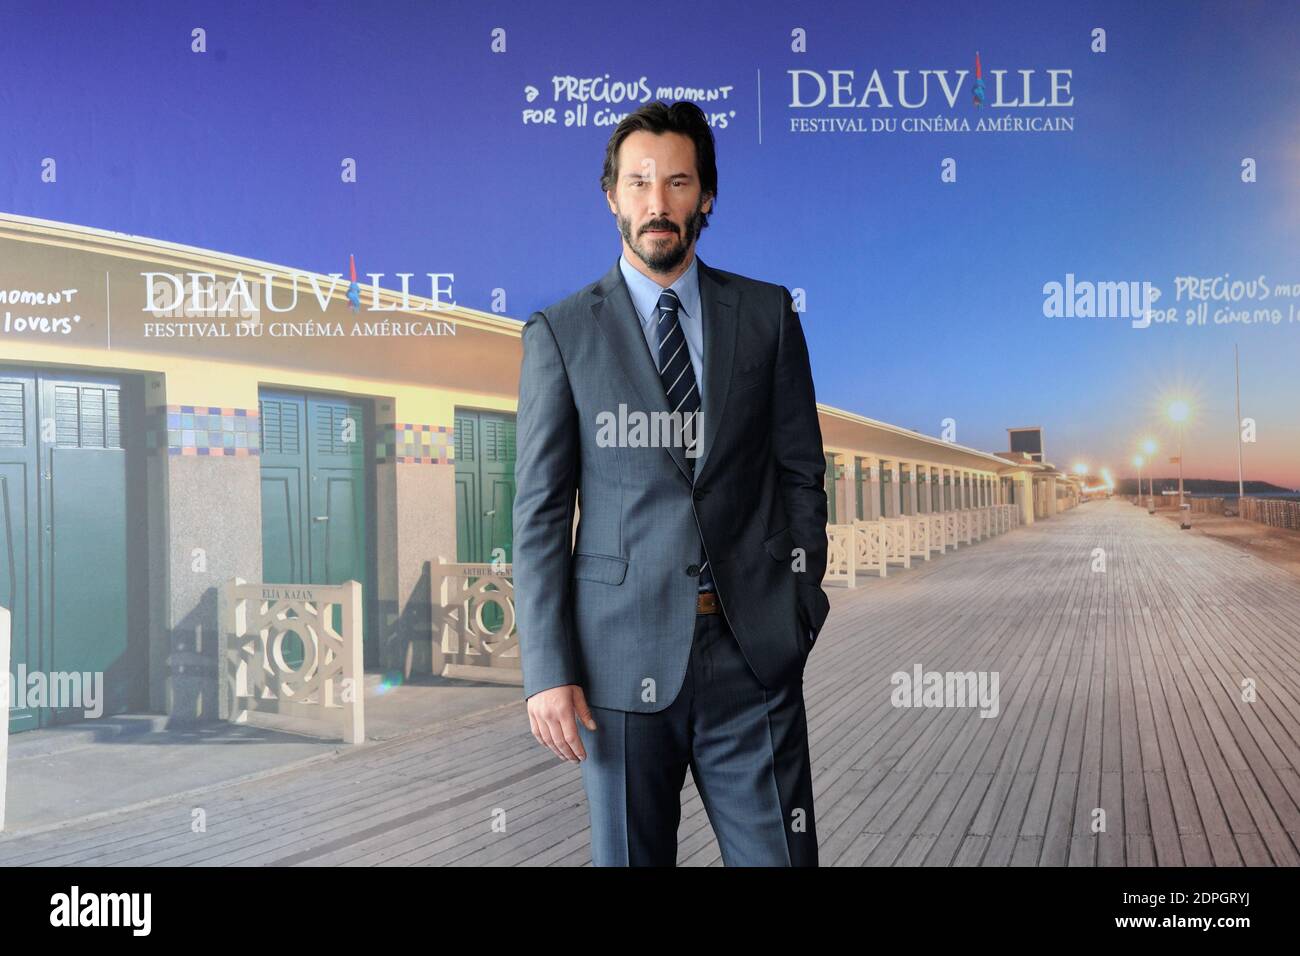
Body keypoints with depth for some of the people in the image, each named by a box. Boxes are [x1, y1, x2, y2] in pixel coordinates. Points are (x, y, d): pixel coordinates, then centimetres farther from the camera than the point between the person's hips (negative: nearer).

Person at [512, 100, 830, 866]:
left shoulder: (768, 314, 6)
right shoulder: (561, 334, 2)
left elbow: (800, 473, 8)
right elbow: (541, 513, -1)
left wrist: (798, 613, 2)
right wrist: (548, 670, -6)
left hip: (753, 653, 1)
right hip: (623, 658, 0)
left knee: (779, 853, 6)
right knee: (630, 854, 12)